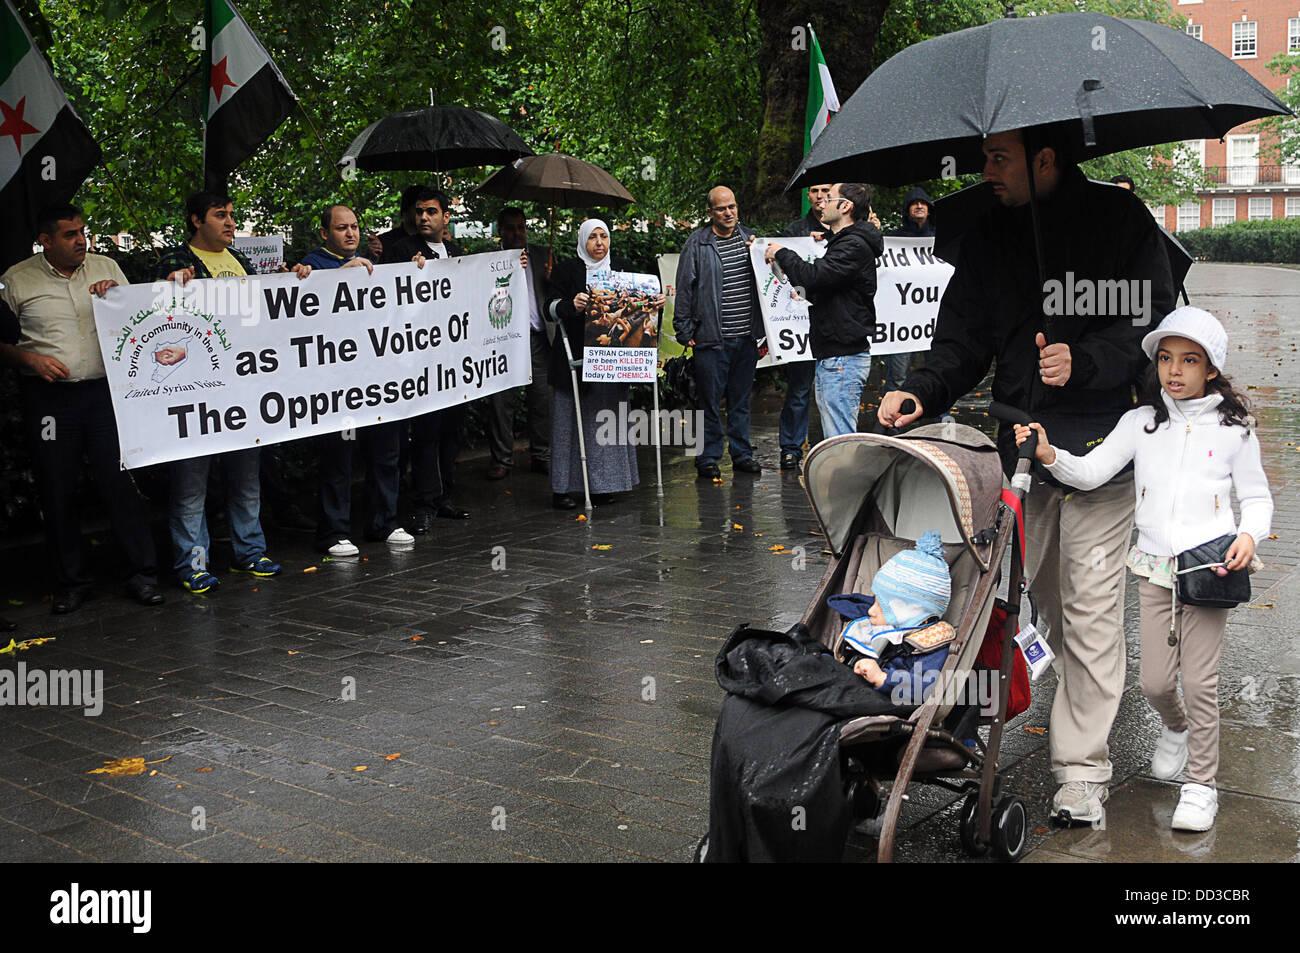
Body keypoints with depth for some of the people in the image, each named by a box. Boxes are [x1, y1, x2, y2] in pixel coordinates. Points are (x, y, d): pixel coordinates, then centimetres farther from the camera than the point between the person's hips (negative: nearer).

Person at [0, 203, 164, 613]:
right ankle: (71, 582, 17)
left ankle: (141, 574, 7)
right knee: (57, 490, 4)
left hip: (106, 390, 1)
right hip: (48, 397, -1)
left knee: (121, 480, -2)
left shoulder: (106, 268, 10)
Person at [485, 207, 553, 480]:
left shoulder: (543, 255, 14)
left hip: (538, 338, 2)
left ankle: (541, 455, 15)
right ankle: (502, 459, 7)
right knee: (501, 401, -1)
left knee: (543, 400, 4)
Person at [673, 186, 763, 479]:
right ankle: (707, 458, 11)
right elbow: (684, 288, -3)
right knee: (710, 401, 1)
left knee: (741, 400, 12)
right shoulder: (698, 243, -3)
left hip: (747, 337, 4)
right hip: (712, 338, -4)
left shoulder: (749, 238, 11)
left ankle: (741, 454, 22)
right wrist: (685, 331, -5)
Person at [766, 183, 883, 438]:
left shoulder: (854, 246, -14)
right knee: (833, 439, 15)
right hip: (828, 358, 11)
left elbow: (814, 277, -25)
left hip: (844, 358, -11)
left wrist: (782, 254, -10)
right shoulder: (841, 242, 21)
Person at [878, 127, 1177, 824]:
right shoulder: (987, 236, 10)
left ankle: (1082, 766, 4)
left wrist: (1082, 361, -22)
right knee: (1046, 597, 14)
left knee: (1090, 608, -4)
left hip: (1099, 444, -5)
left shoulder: (1119, 219, -1)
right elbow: (963, 340, 9)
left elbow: (1149, 324, -6)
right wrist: (920, 391, -9)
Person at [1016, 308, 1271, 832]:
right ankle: (1175, 727, 41)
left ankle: (1201, 784, 15)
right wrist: (1050, 456, -23)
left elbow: (1256, 496, 7)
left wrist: (1249, 534, -12)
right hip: (1155, 567, 2)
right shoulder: (1141, 421, 4)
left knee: (1199, 680, -2)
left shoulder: (1233, 430, 0)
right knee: (1155, 680, 5)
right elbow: (1091, 472, -5)